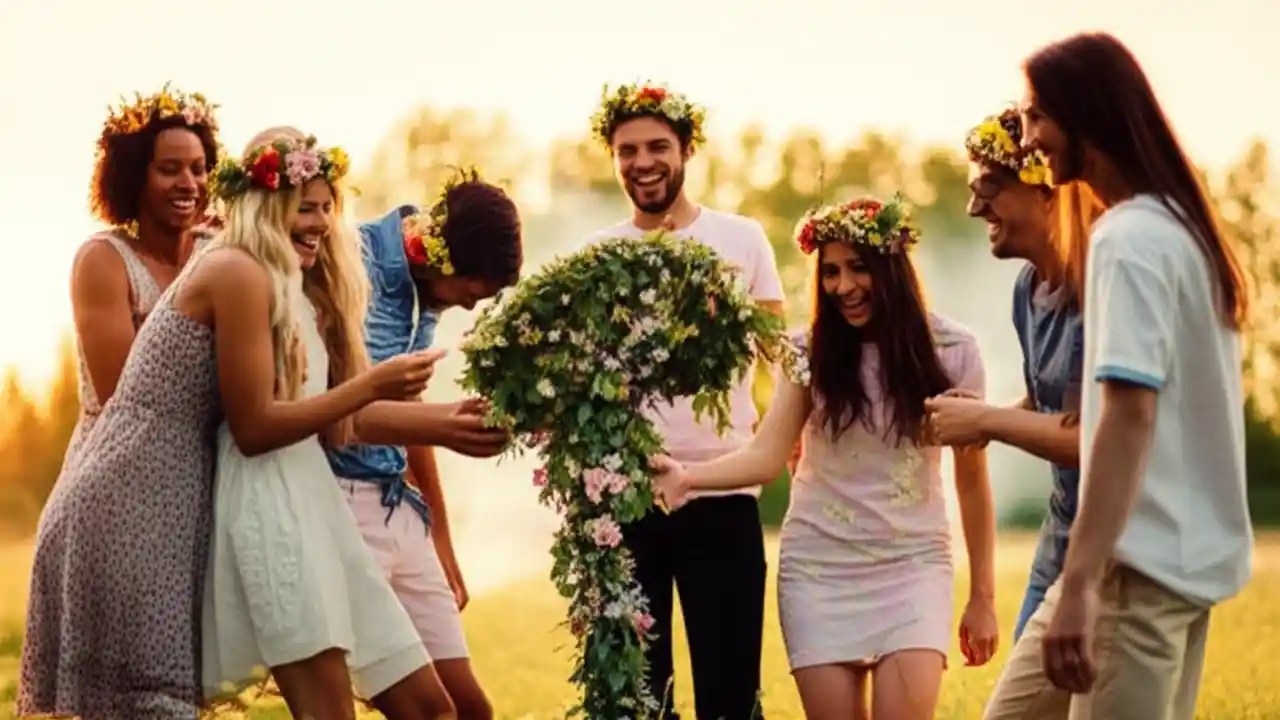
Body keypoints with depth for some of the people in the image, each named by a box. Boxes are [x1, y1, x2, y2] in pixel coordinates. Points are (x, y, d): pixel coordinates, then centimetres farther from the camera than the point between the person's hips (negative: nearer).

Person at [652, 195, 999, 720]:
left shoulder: (952, 351, -4)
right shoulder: (809, 352, -1)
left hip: (912, 566, -1)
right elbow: (767, 455, -10)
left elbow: (971, 480, 1)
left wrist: (983, 596, 4)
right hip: (819, 568, 1)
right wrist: (687, 474, -30)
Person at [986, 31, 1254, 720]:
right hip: (1189, 553, 9)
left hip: (1142, 559, -9)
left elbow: (1131, 414, -23)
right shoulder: (1180, 226, 14)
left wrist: (1078, 583, -27)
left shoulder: (1129, 238, -14)